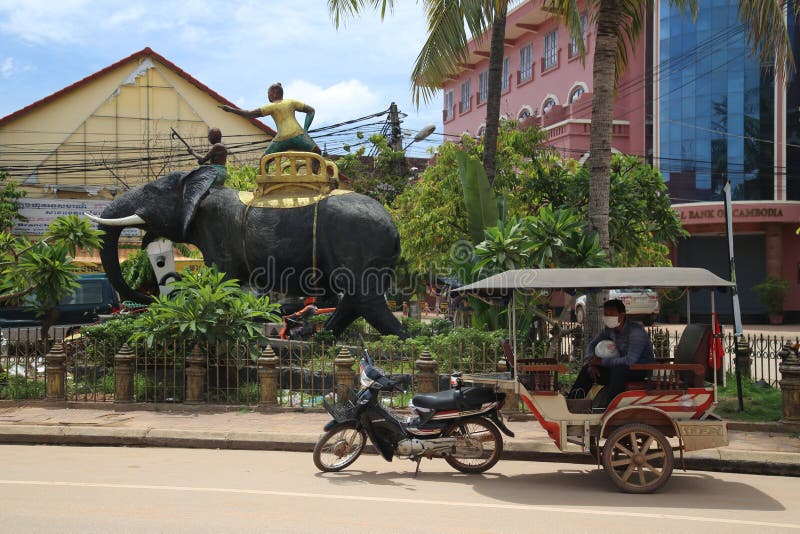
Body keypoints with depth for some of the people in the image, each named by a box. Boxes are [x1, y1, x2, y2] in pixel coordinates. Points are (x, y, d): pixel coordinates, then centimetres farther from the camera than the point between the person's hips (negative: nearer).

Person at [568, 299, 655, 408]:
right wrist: (591, 363, -9)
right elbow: (593, 344, 12)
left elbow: (630, 360, -34)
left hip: (642, 369, -8)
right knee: (587, 369, -6)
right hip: (621, 366, 8)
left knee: (618, 370, -39)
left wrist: (602, 361, -26)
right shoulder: (610, 329, -1)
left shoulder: (636, 331, -24)